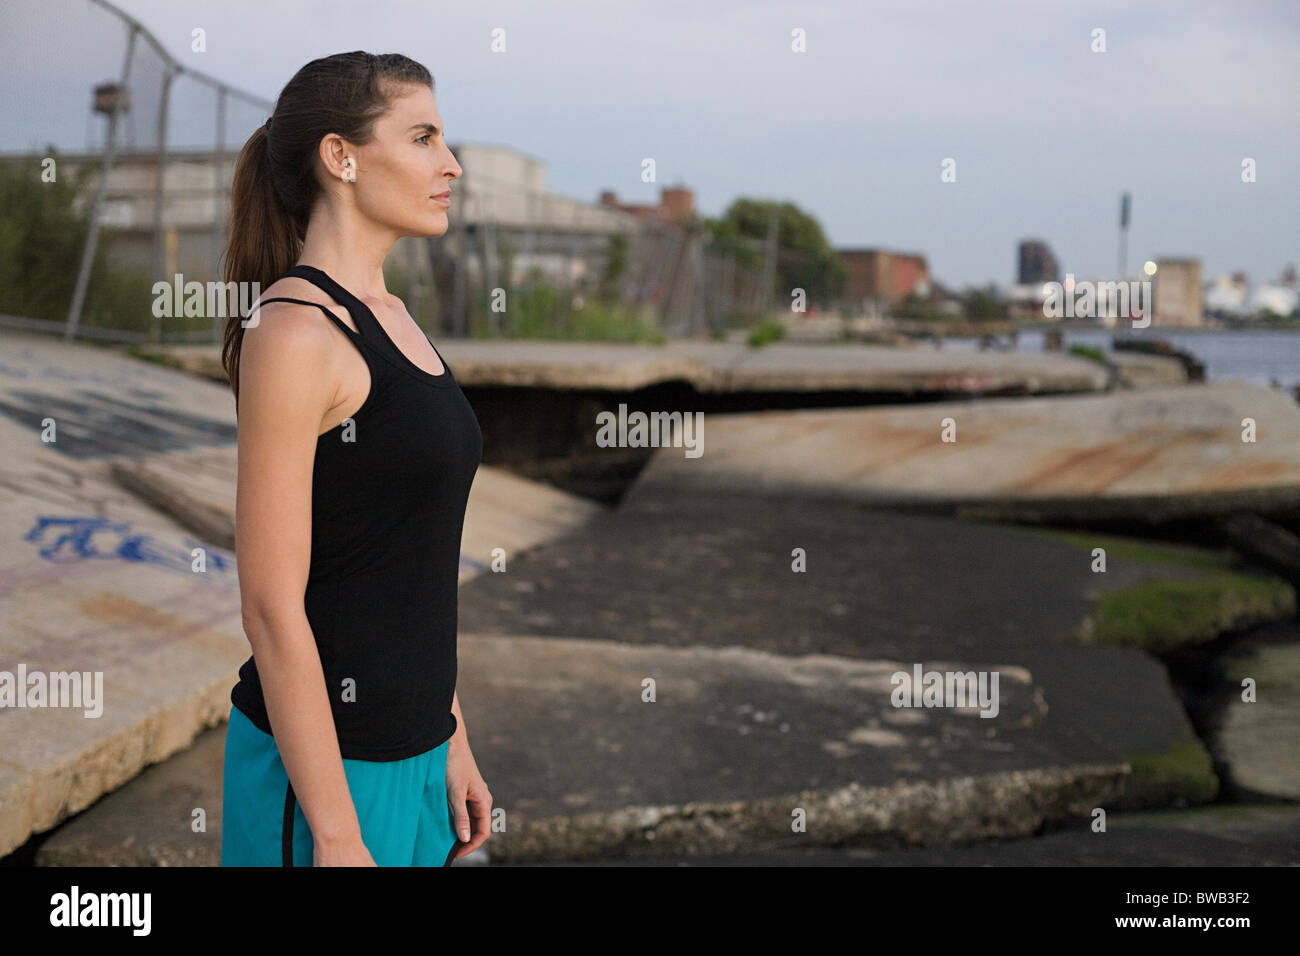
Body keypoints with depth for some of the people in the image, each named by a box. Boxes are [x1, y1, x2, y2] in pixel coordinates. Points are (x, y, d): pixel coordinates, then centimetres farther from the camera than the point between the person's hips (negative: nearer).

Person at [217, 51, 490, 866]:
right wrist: (336, 835, -19)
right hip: (328, 759, -8)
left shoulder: (390, 318, 10)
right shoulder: (294, 330, -16)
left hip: (414, 744, 8)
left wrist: (453, 744, 15)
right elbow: (273, 608, -19)